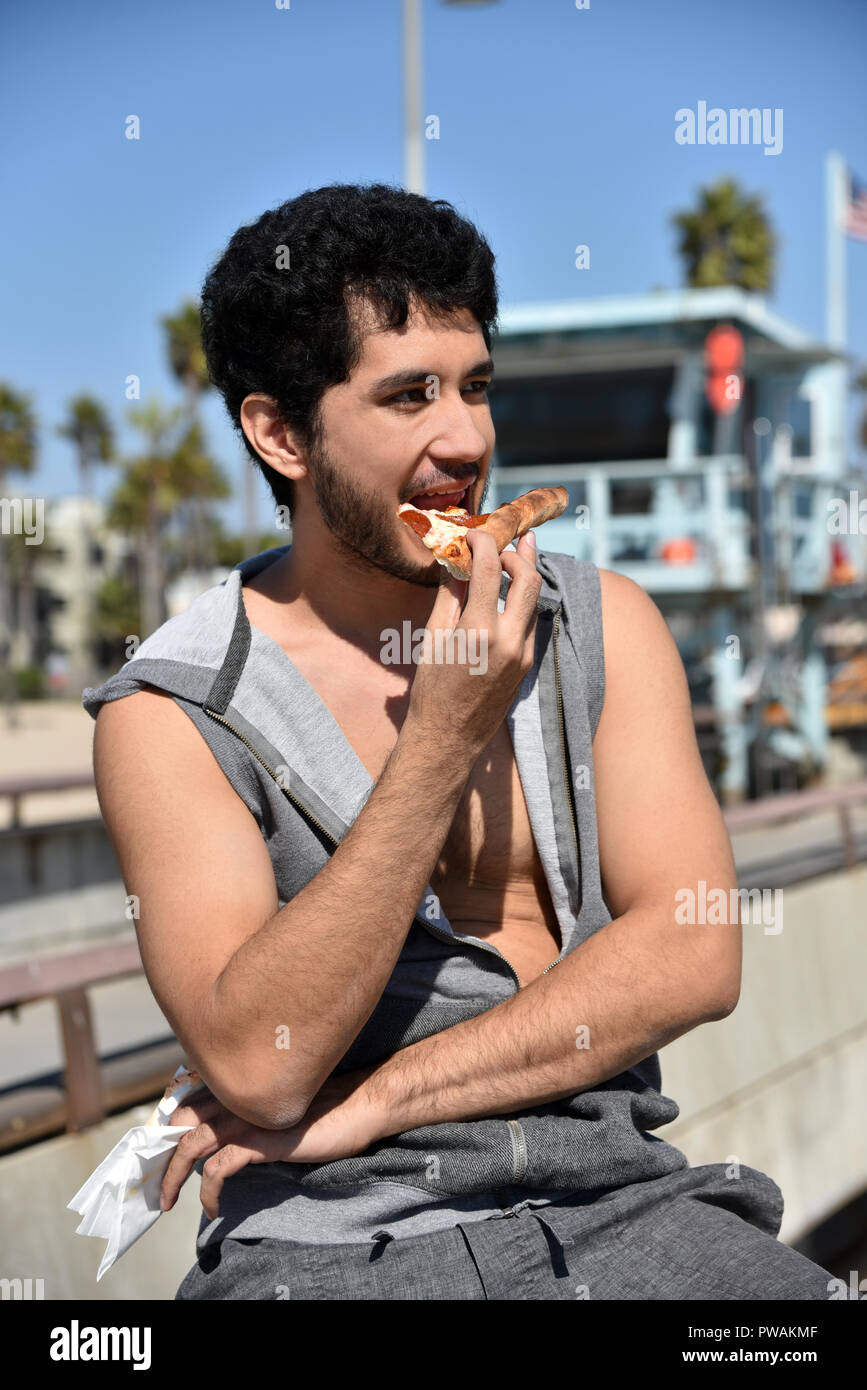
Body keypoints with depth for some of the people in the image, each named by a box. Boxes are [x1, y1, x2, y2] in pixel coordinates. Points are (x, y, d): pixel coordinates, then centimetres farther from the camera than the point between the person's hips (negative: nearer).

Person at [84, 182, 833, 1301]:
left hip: (614, 1198, 3)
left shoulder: (604, 627, 6)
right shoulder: (171, 713, -4)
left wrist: (375, 1102, -10)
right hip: (335, 1238, -3)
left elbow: (694, 956, -3)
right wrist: (442, 737, -17)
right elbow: (258, 1064, -14)